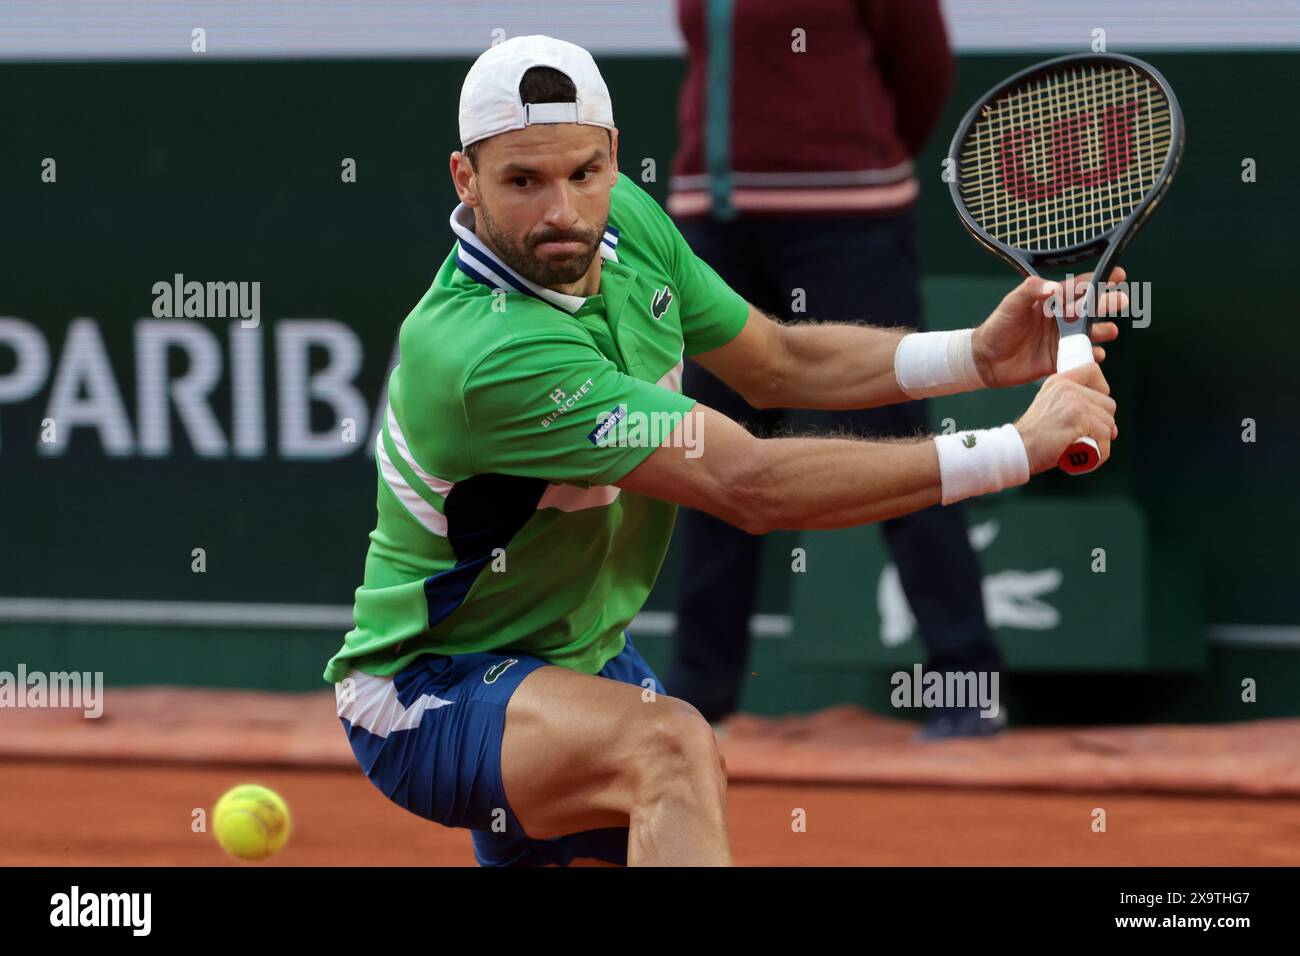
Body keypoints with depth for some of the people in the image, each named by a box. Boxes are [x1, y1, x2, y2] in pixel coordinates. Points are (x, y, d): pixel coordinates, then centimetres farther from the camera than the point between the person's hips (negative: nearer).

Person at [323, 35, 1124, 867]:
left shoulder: (630, 222, -6)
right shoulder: (493, 352, -33)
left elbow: (776, 363, 11)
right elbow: (753, 486, -34)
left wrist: (978, 355, -4)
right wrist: (1022, 446, -32)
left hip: (587, 660, 9)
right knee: (673, 750, -35)